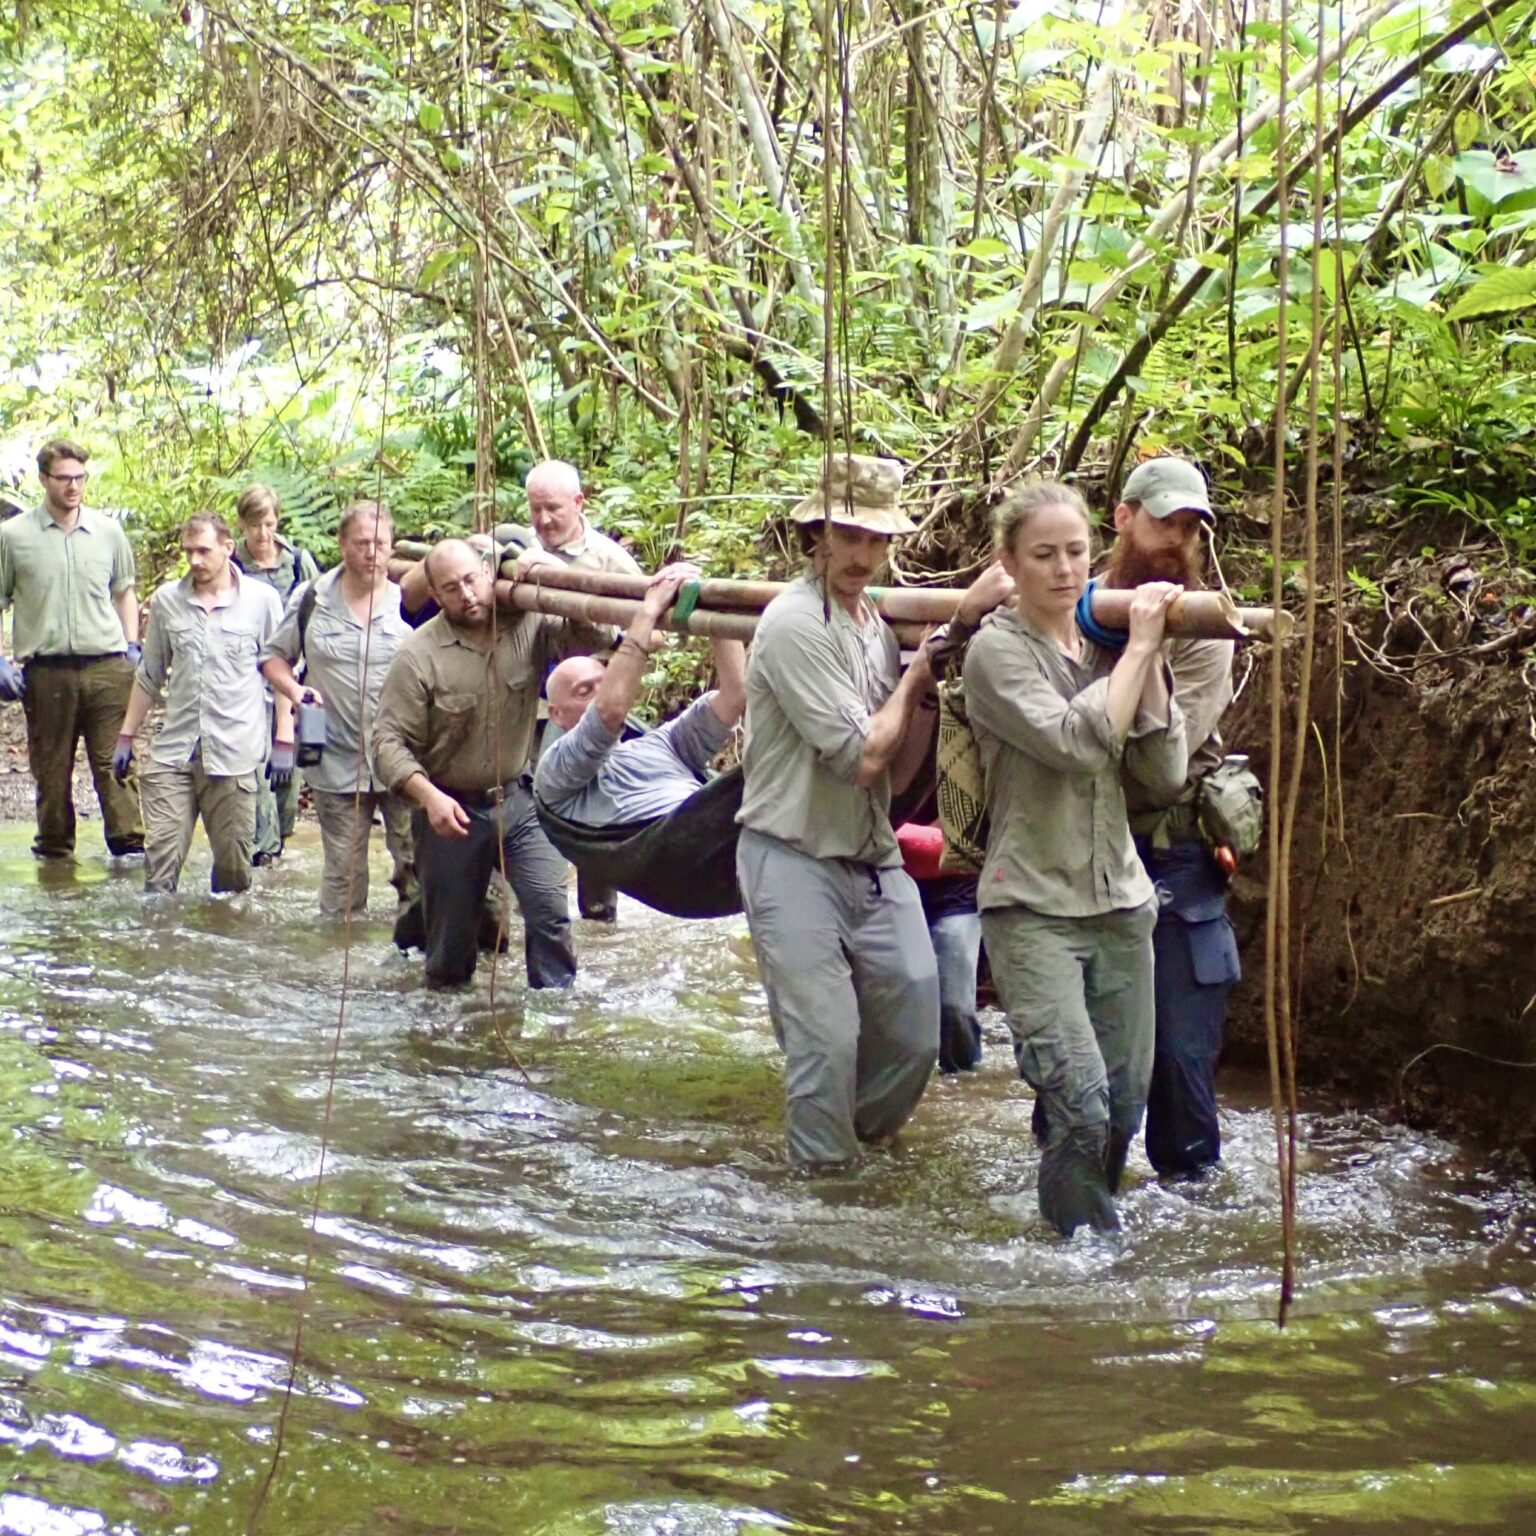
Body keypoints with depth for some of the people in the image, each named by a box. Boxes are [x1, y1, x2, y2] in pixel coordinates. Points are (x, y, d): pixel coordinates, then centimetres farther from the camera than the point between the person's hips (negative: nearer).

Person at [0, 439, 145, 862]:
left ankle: (128, 841, 0)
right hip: (46, 669, -1)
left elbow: (125, 591, 21)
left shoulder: (108, 532, 9)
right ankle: (54, 847, 20)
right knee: (50, 766, 8)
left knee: (115, 761, -3)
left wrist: (131, 646, 10)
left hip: (107, 666, 1)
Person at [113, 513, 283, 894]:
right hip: (172, 752, 2)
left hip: (235, 754, -2)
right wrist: (126, 736, 16)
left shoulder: (261, 599, -1)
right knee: (160, 858, -6)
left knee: (233, 864, 4)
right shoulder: (167, 599, 8)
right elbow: (149, 675, 17)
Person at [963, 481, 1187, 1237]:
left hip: (1121, 904, 6)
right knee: (1080, 1105, -16)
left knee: (1125, 1104, 8)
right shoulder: (997, 651, -7)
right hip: (1034, 910, -6)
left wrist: (1148, 658, -5)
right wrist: (1137, 648, -13)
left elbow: (1166, 771, 2)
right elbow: (1077, 742, -23)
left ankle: (1089, 1226, 28)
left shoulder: (1106, 646, 10)